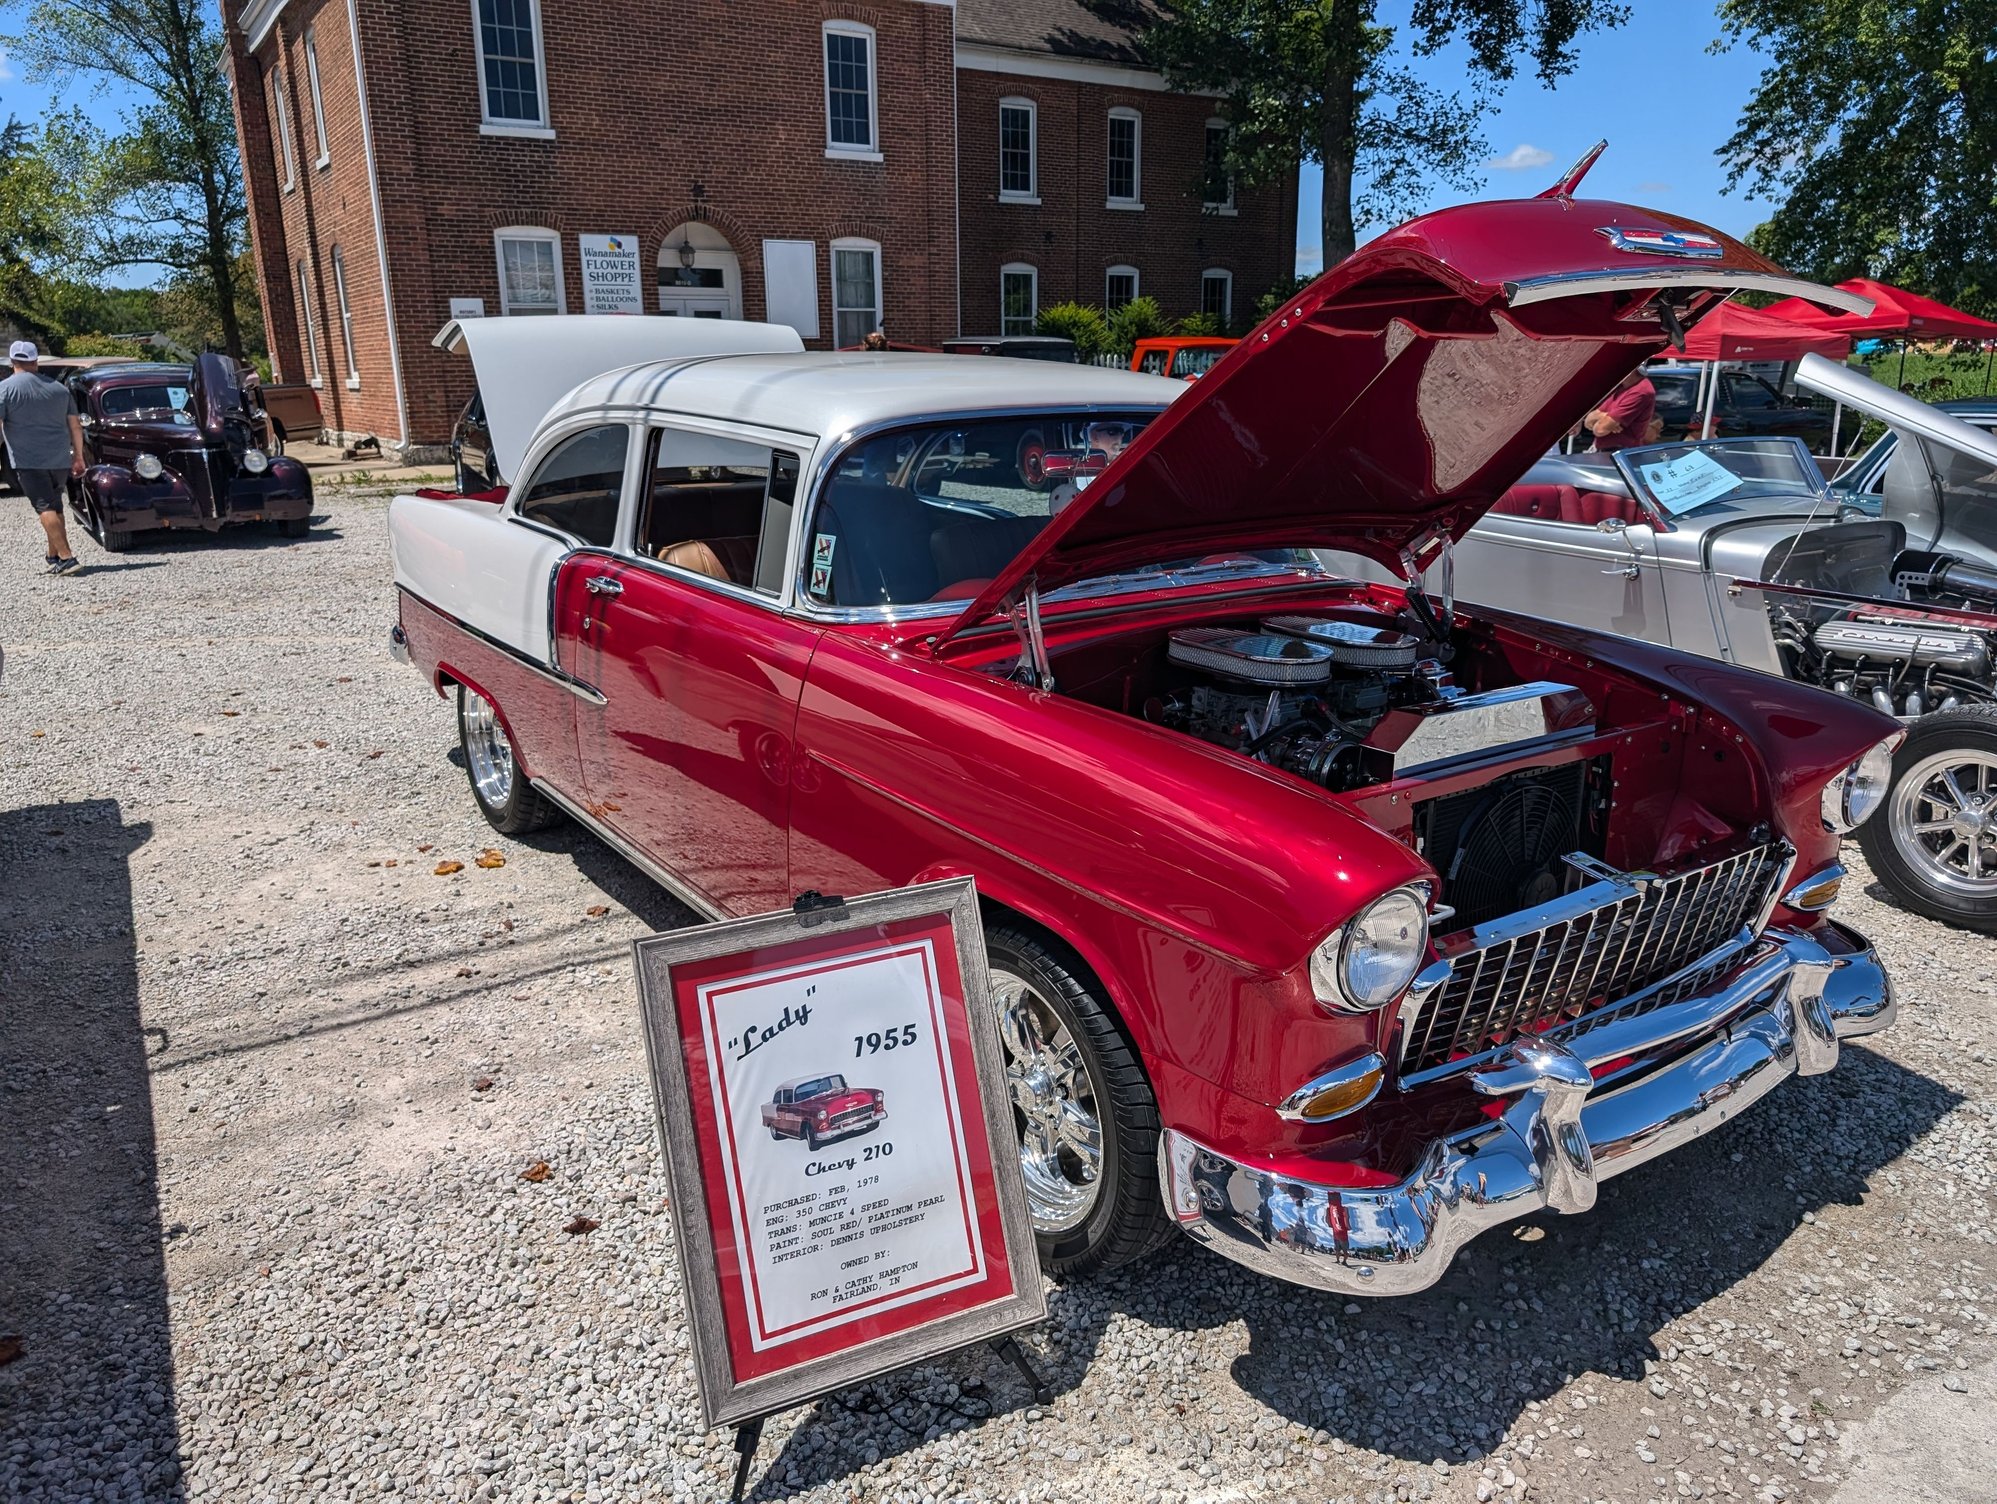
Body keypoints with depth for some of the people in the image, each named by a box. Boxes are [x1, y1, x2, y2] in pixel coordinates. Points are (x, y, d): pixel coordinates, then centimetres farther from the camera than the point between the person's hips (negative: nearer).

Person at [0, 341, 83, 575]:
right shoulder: (59, 387, 10)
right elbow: (75, 426, 12)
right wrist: (78, 457, 18)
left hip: (28, 460, -5)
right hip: (60, 459, 5)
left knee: (45, 509, -8)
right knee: (55, 508, 16)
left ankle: (66, 558, -17)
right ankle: (54, 557, 21)